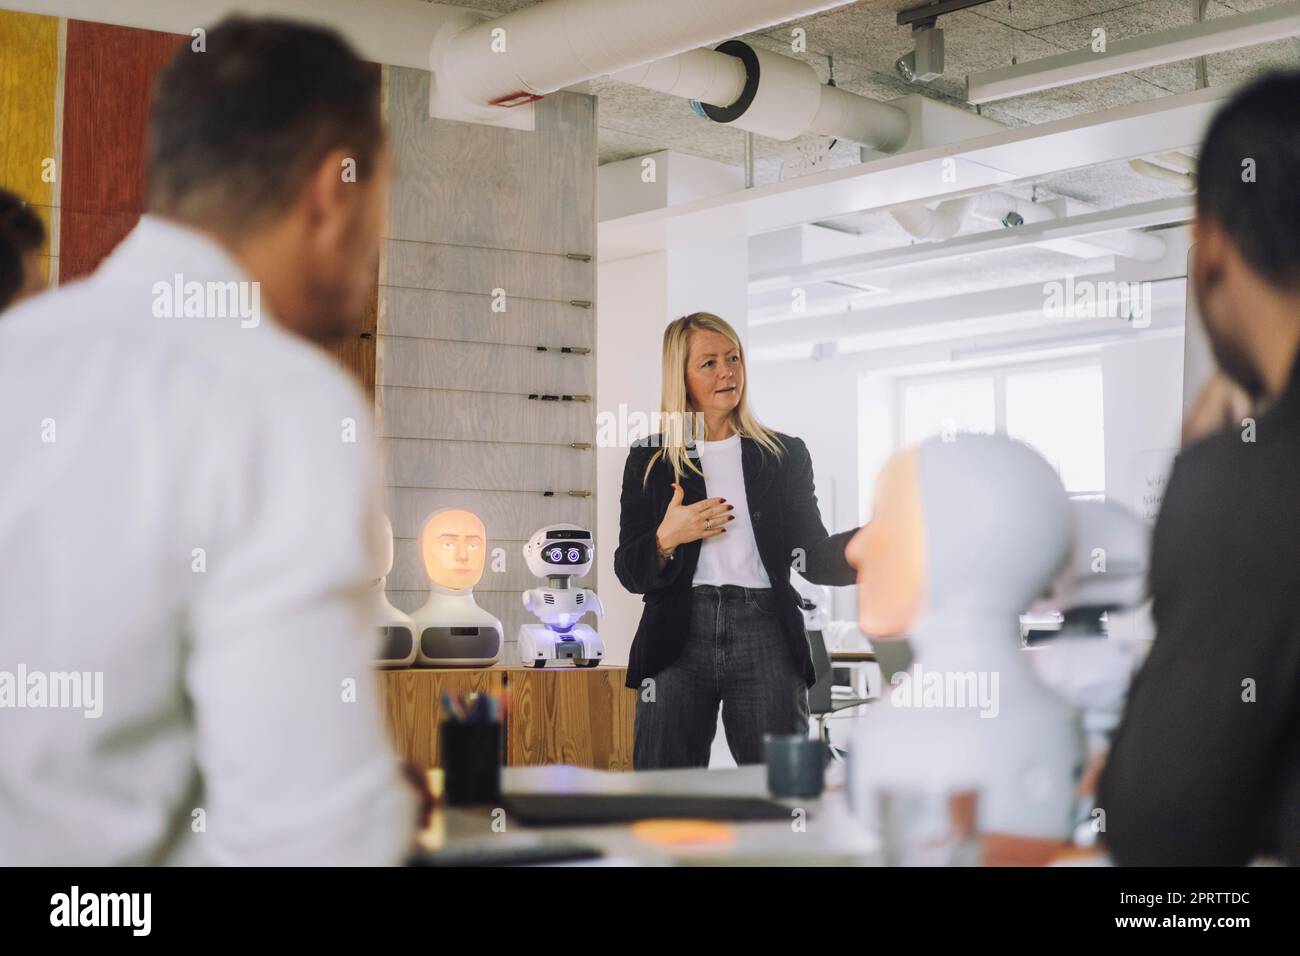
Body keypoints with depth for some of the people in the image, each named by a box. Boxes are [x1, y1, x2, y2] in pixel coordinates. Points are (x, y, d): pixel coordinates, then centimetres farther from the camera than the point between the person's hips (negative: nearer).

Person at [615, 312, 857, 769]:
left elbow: (815, 559, 5)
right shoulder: (650, 460, 10)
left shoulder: (785, 455, 12)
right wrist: (667, 538, -12)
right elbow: (629, 573, 7)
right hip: (680, 636, 0)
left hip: (764, 634, 1)